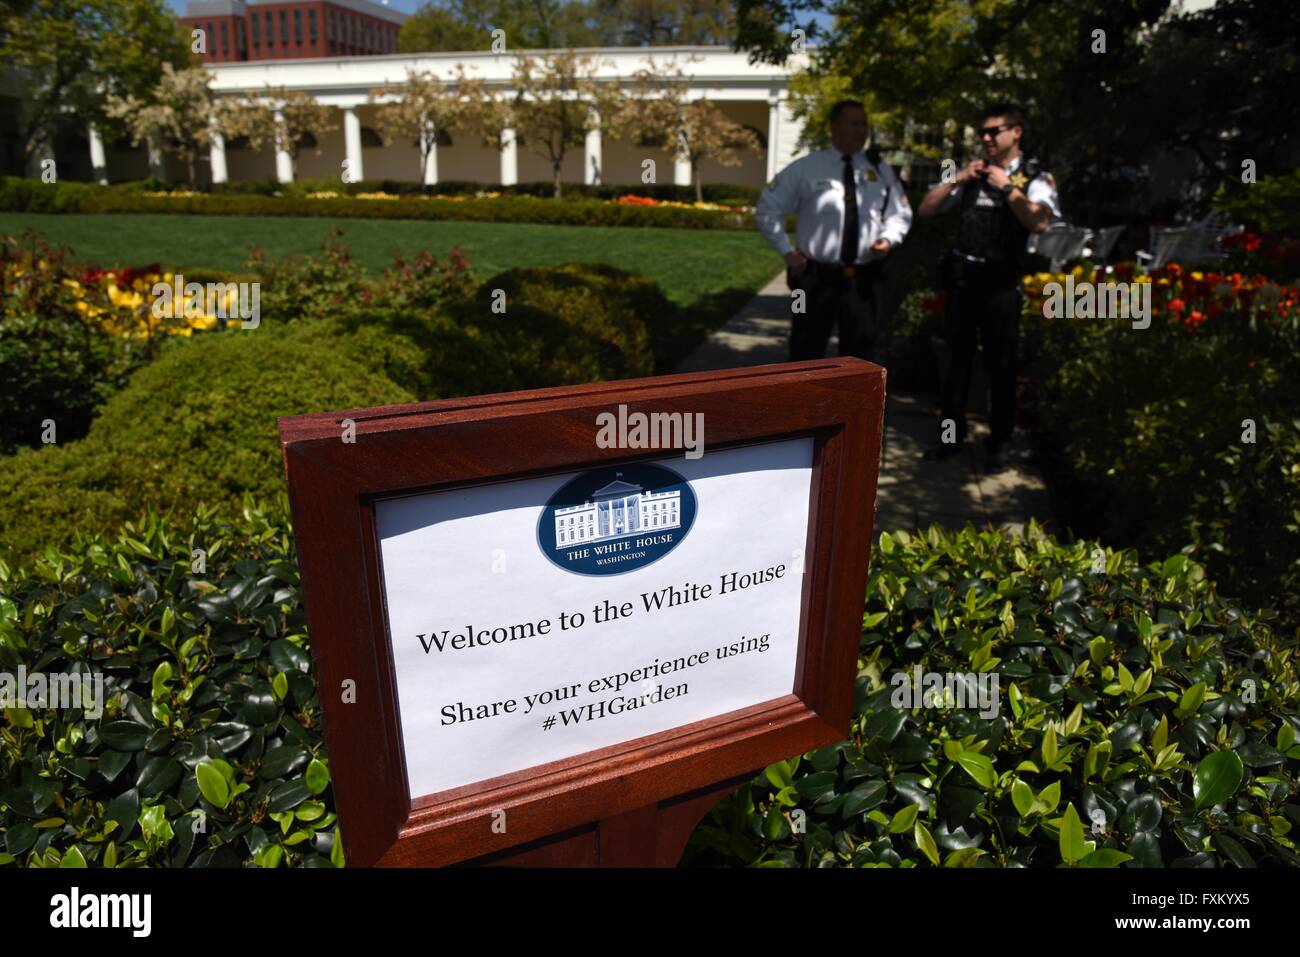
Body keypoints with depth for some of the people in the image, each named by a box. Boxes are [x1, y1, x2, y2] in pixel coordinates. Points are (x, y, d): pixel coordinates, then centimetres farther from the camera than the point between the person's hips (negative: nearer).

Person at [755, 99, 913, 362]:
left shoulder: (881, 171, 8)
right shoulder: (806, 168, -1)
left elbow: (900, 214, 15)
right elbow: (767, 210, 2)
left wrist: (889, 238, -7)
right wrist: (787, 251, -5)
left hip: (863, 280, 3)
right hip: (816, 277, -2)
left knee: (858, 353, 11)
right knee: (806, 353, 5)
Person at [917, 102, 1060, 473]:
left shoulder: (1036, 178, -1)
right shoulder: (970, 173, 10)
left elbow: (1040, 222, -20)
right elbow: (925, 209, 8)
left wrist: (1007, 188, -17)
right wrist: (958, 179, -3)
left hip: (1001, 280, -4)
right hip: (962, 275, 4)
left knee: (1000, 364, 3)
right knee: (957, 358, 12)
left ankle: (997, 444, 17)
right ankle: (951, 434, 26)